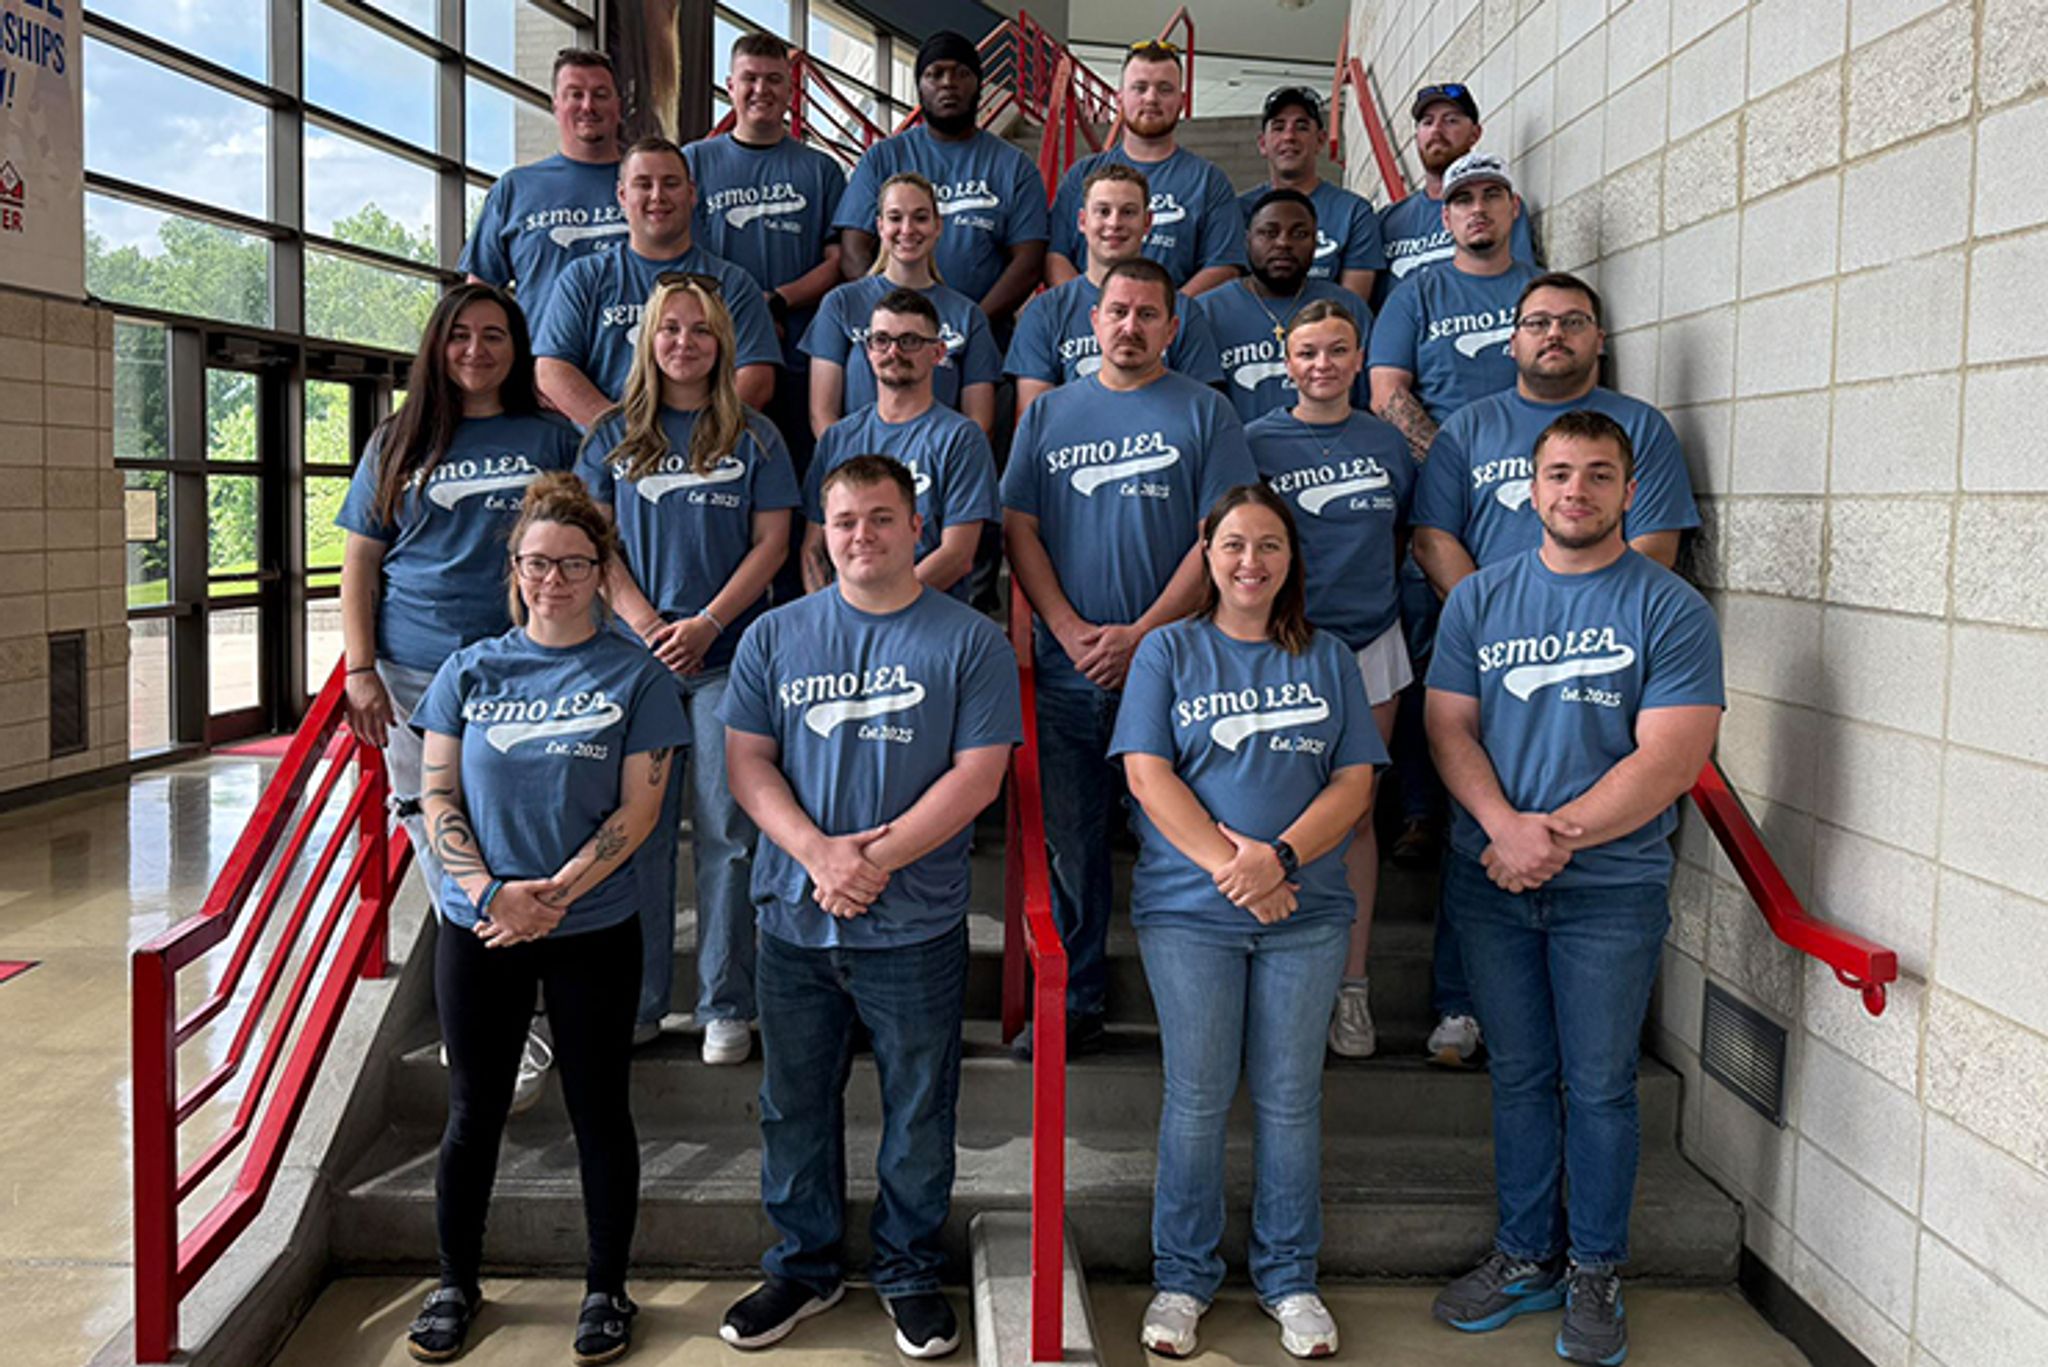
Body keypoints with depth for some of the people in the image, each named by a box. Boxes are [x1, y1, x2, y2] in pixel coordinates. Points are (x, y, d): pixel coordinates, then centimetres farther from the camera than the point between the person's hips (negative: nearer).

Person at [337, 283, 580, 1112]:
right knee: (444, 852, 2)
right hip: (415, 676, 2)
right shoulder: (397, 444, 13)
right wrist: (360, 669, 2)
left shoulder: (552, 440, 9)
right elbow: (359, 563, 12)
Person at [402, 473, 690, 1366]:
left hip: (593, 930, -2)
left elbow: (638, 808, -7)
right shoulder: (471, 670, 5)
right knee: (473, 1113, 11)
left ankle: (606, 1290, 24)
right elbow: (438, 796, 2)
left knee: (599, 1112, 8)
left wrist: (554, 894, -16)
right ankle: (456, 1284, 29)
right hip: (476, 926, 2)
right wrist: (488, 891, -12)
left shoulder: (635, 677, -1)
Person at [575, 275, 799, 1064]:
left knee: (725, 830, 0)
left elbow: (771, 542, 2)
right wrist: (647, 625, -8)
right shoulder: (614, 437, 11)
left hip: (729, 654, -1)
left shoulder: (753, 438, 7)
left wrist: (706, 623, -10)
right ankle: (636, 1001, 15)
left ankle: (726, 1007, 8)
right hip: (636, 653, 1)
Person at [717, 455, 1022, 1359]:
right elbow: (747, 762, 2)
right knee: (794, 1104, 14)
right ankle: (803, 1267, 32)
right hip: (794, 920, 3)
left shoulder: (970, 641, -1)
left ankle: (910, 1271, 28)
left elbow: (978, 775, -7)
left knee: (919, 1109, 9)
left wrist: (874, 861, -15)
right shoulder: (774, 637, 6)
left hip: (917, 925, -2)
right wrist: (818, 852, -15)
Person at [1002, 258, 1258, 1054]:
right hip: (1067, 664, 3)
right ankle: (1074, 1002, 18)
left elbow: (1221, 537, -3)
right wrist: (1070, 629, -6)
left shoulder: (1203, 412, 5)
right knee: (1069, 837, 7)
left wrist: (1141, 634, -12)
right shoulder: (1048, 414, 14)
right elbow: (1019, 529, 8)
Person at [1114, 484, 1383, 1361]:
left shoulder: (1327, 659, 10)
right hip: (1187, 908, -1)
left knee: (1290, 1098, 7)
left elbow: (1354, 783, 3)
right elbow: (1148, 774, -5)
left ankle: (1290, 1278, 22)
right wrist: (1226, 864, -16)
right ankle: (1182, 1276, 19)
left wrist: (1280, 856, -14)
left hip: (1307, 911, 2)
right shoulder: (1169, 651, 5)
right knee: (1196, 1097, 4)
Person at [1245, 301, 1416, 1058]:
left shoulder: (1387, 442, 8)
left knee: (1356, 814, 6)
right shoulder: (1255, 442, -1)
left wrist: (1368, 590, 10)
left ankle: (1352, 986, 14)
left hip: (1369, 643, 3)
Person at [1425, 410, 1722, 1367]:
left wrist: (1557, 839, -16)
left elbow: (1669, 759, -12)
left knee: (1598, 1087, 6)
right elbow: (1449, 726, 1)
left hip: (1613, 887, -3)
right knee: (1519, 1075, 13)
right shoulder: (1479, 599, 6)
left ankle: (1595, 1275, 22)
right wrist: (1505, 828, -16)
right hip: (1490, 881, 3)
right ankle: (1526, 1257, 27)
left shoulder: (1670, 610, -4)